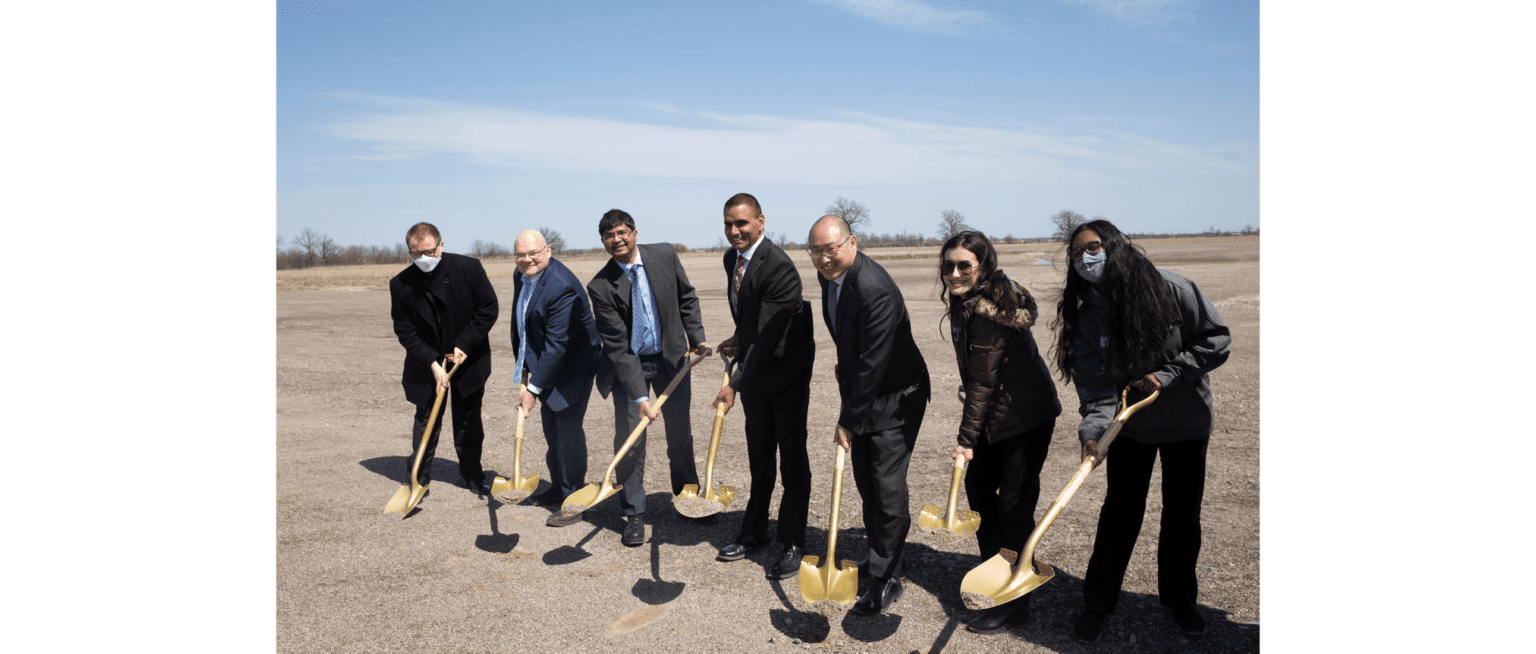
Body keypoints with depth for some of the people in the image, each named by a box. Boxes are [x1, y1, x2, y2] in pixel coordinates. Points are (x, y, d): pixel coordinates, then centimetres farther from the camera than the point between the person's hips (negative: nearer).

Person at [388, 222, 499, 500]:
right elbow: (405, 331, -9)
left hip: (469, 360, 0)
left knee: (468, 418, 10)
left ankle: (472, 473, 25)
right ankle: (419, 476, 19)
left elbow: (488, 309, -8)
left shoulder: (468, 268, -16)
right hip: (425, 363, 0)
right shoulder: (401, 285, -13)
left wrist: (464, 345, -14)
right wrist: (433, 364, -17)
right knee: (426, 418, 4)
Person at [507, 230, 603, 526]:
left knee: (568, 427, -5)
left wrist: (533, 389, -23)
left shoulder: (562, 287, -28)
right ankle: (558, 486, 35)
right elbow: (519, 324, 15)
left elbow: (556, 345, -27)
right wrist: (523, 365, 13)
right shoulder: (522, 276, 2)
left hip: (572, 364, -9)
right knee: (550, 426, 18)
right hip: (544, 362, 9)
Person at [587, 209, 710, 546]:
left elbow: (687, 298, 7)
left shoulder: (665, 255, -10)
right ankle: (633, 514, 13)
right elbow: (617, 346, -20)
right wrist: (639, 395, -23)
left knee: (680, 433, 13)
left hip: (671, 357, 3)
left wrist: (696, 338, -3)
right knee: (630, 439, -3)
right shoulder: (601, 287, -19)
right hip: (627, 364, -3)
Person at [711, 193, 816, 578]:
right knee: (759, 457, 19)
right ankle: (755, 532, 33)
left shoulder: (778, 266, -25)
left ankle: (792, 545, 12)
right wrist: (739, 340, 5)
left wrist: (735, 384, -30)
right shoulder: (732, 257, 3)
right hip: (754, 370, 8)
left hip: (786, 370, -8)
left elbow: (767, 336, -29)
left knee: (792, 459, 2)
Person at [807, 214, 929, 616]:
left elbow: (872, 365, -27)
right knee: (865, 480, 15)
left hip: (895, 396, -9)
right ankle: (878, 553, 31)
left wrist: (849, 421, -20)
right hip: (860, 390, 9)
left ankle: (886, 579, 5)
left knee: (887, 485, -7)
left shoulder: (875, 291, -30)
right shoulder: (830, 273, -1)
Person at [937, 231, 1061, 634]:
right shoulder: (967, 301, 5)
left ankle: (1016, 601, 8)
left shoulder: (986, 310, -24)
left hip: (1026, 417, -10)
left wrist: (967, 439, -19)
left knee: (1014, 502, -4)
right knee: (978, 484, 15)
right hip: (999, 416, 10)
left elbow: (983, 380, -23)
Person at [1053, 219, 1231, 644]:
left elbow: (1217, 339, -14)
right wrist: (1093, 432, -37)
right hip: (1130, 425, 1)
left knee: (1183, 512, 11)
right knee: (1120, 512, 5)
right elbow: (1095, 384, -20)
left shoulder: (1169, 290, -19)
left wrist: (1168, 373, -23)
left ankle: (1177, 596, 33)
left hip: (1186, 421, 0)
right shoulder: (1087, 318, -13)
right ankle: (1096, 604, 19)